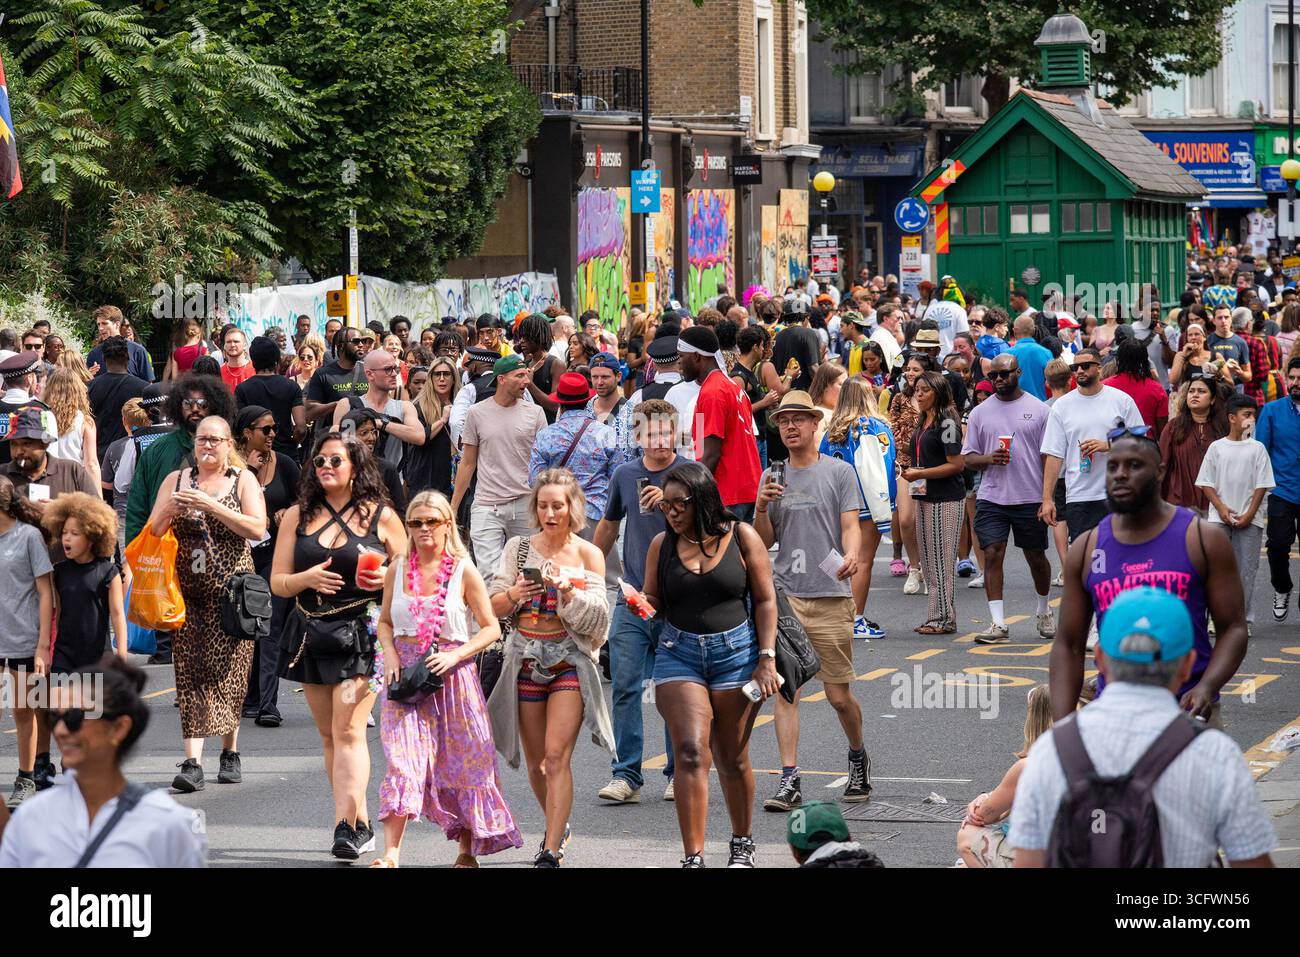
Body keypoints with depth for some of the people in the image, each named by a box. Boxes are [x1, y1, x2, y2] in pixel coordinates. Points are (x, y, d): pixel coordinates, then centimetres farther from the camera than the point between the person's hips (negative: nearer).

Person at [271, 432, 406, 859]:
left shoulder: (380, 515, 3)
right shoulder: (297, 516, 10)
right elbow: (278, 582, 8)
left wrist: (387, 578, -12)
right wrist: (308, 578, -13)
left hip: (361, 632, -4)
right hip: (312, 633, 4)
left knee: (348, 731, -15)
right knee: (329, 736, 7)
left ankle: (345, 827, -22)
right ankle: (361, 824, 16)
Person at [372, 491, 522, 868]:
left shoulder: (464, 571, -3)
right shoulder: (397, 571, 6)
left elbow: (491, 628, -2)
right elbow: (385, 621, 16)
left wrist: (454, 655, -15)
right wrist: (391, 656, -3)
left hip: (452, 674, -1)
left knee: (462, 761, 5)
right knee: (402, 759, -11)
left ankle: (467, 850, 22)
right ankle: (391, 854, -17)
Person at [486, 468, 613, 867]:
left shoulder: (588, 555, -1)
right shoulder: (518, 548, 6)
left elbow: (597, 619, -4)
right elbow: (493, 606, 5)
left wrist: (569, 591, -20)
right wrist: (514, 594, -16)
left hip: (570, 661, -3)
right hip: (526, 660, 3)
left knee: (557, 756, -16)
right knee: (536, 763, 10)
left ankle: (551, 851, -19)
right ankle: (558, 827, 35)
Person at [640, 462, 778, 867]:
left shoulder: (741, 537, -1)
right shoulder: (662, 545, 4)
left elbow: (765, 600, 2)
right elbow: (654, 602, 13)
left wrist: (766, 657, -4)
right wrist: (641, 603, -12)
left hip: (735, 652, -1)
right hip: (679, 654, 1)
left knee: (732, 759, 9)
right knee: (690, 752, -13)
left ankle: (742, 845, 29)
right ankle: (693, 858, -14)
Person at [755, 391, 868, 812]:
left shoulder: (840, 472, 3)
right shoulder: (772, 477, 12)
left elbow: (851, 526, -3)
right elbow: (764, 541, 13)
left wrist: (850, 558, -24)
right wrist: (762, 507, -7)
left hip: (831, 595, -2)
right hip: (783, 593, 2)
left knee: (839, 695, 2)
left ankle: (858, 758, 28)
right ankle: (789, 781, -6)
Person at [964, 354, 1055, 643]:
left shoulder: (1039, 410, 2)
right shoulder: (980, 412, 8)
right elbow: (968, 457, 9)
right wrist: (988, 459, -13)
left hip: (1030, 498, -1)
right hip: (991, 499, 1)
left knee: (1036, 557, 10)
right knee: (992, 555, -9)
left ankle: (1044, 613, 33)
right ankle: (998, 624, -9)